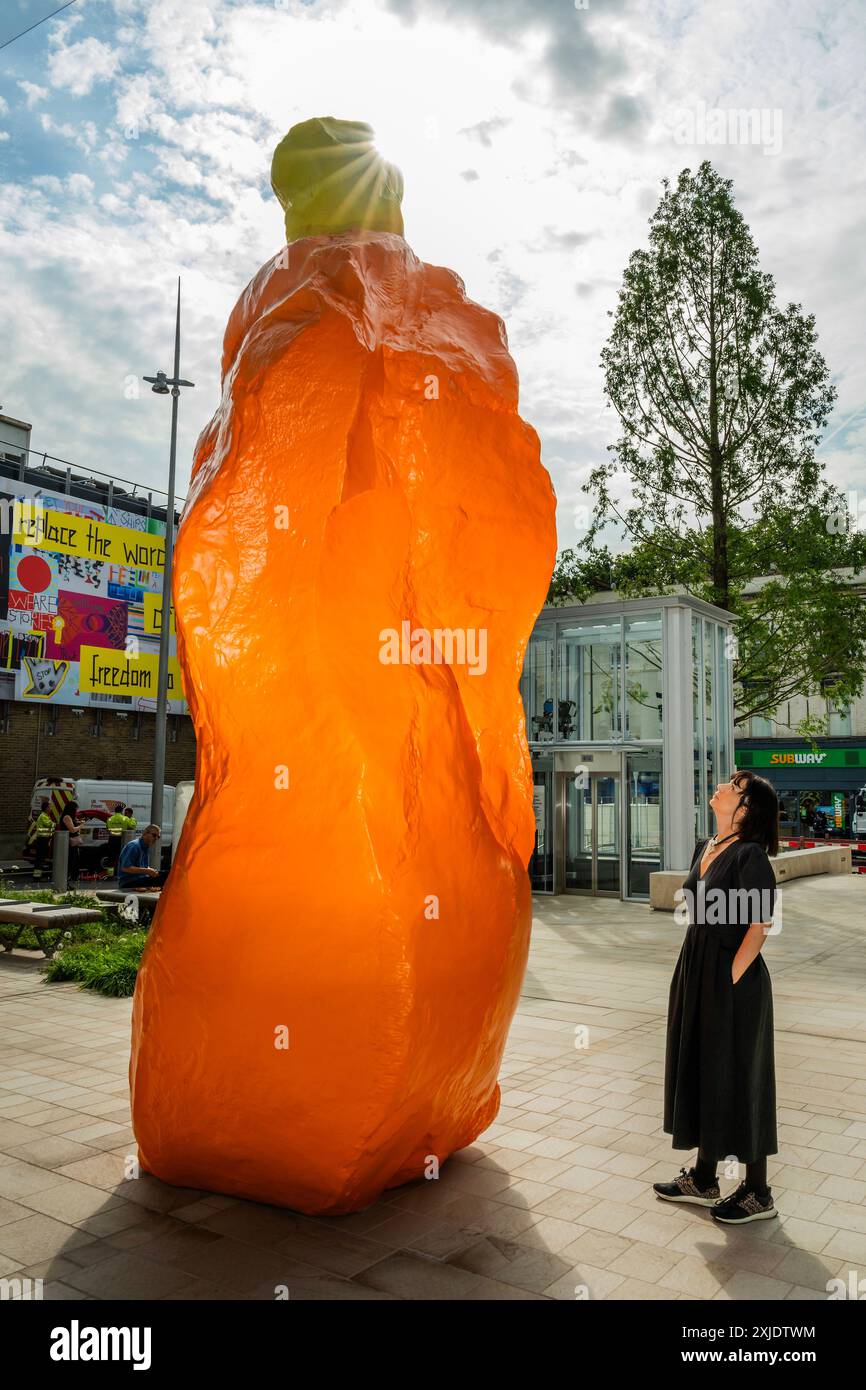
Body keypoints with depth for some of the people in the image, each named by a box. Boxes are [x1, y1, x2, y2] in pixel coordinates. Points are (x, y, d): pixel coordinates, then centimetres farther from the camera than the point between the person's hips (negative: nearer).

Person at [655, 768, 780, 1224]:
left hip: (732, 981, -8)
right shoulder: (704, 848, 8)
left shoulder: (750, 856, -17)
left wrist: (730, 981, -18)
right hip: (697, 974, 9)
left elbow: (758, 926, -19)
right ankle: (703, 1180, 32)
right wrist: (693, 977, 14)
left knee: (737, 1079, 4)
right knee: (700, 1070, 16)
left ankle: (758, 1193, 22)